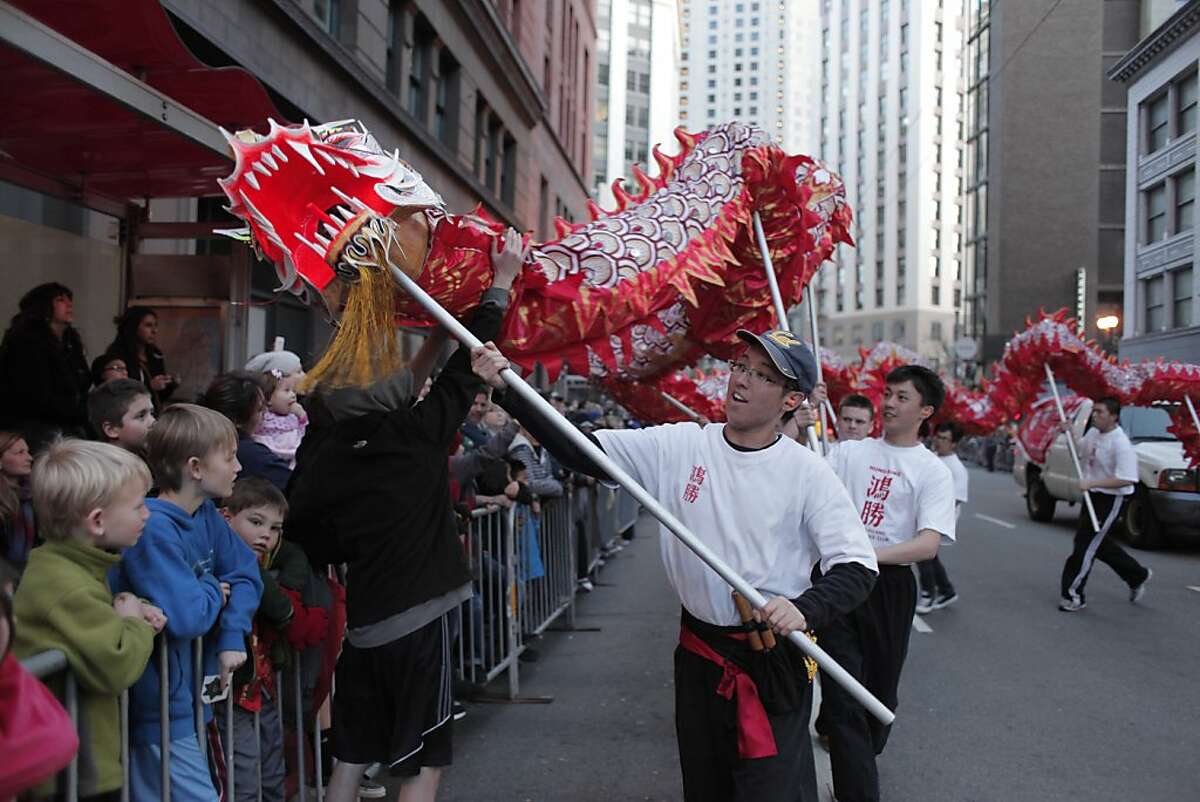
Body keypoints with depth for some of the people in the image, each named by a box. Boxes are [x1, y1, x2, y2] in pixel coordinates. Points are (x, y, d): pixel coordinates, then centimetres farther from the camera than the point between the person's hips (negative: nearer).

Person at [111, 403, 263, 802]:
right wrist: (213, 590, -10)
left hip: (189, 697, 8)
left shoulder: (205, 514, 2)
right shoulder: (153, 529, -25)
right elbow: (186, 616, -32)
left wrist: (233, 636, -7)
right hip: (157, 710, -8)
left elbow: (245, 573, 8)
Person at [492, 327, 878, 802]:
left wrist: (805, 609, -30)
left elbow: (857, 567, -11)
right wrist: (508, 390, -17)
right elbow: (579, 451, -8)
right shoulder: (677, 447, -4)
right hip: (697, 654, 4)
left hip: (775, 661, -3)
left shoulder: (808, 472, -10)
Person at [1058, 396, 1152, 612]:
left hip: (1110, 499, -9)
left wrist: (1091, 483, -30)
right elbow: (1078, 451, 22)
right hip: (1092, 496, 9)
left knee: (1085, 544, -7)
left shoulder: (1121, 444, -22)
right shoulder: (1093, 433, 4)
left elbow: (1126, 480, -27)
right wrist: (1069, 434, 3)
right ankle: (1137, 575, 38)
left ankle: (1073, 594, 3)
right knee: (1097, 543, 18)